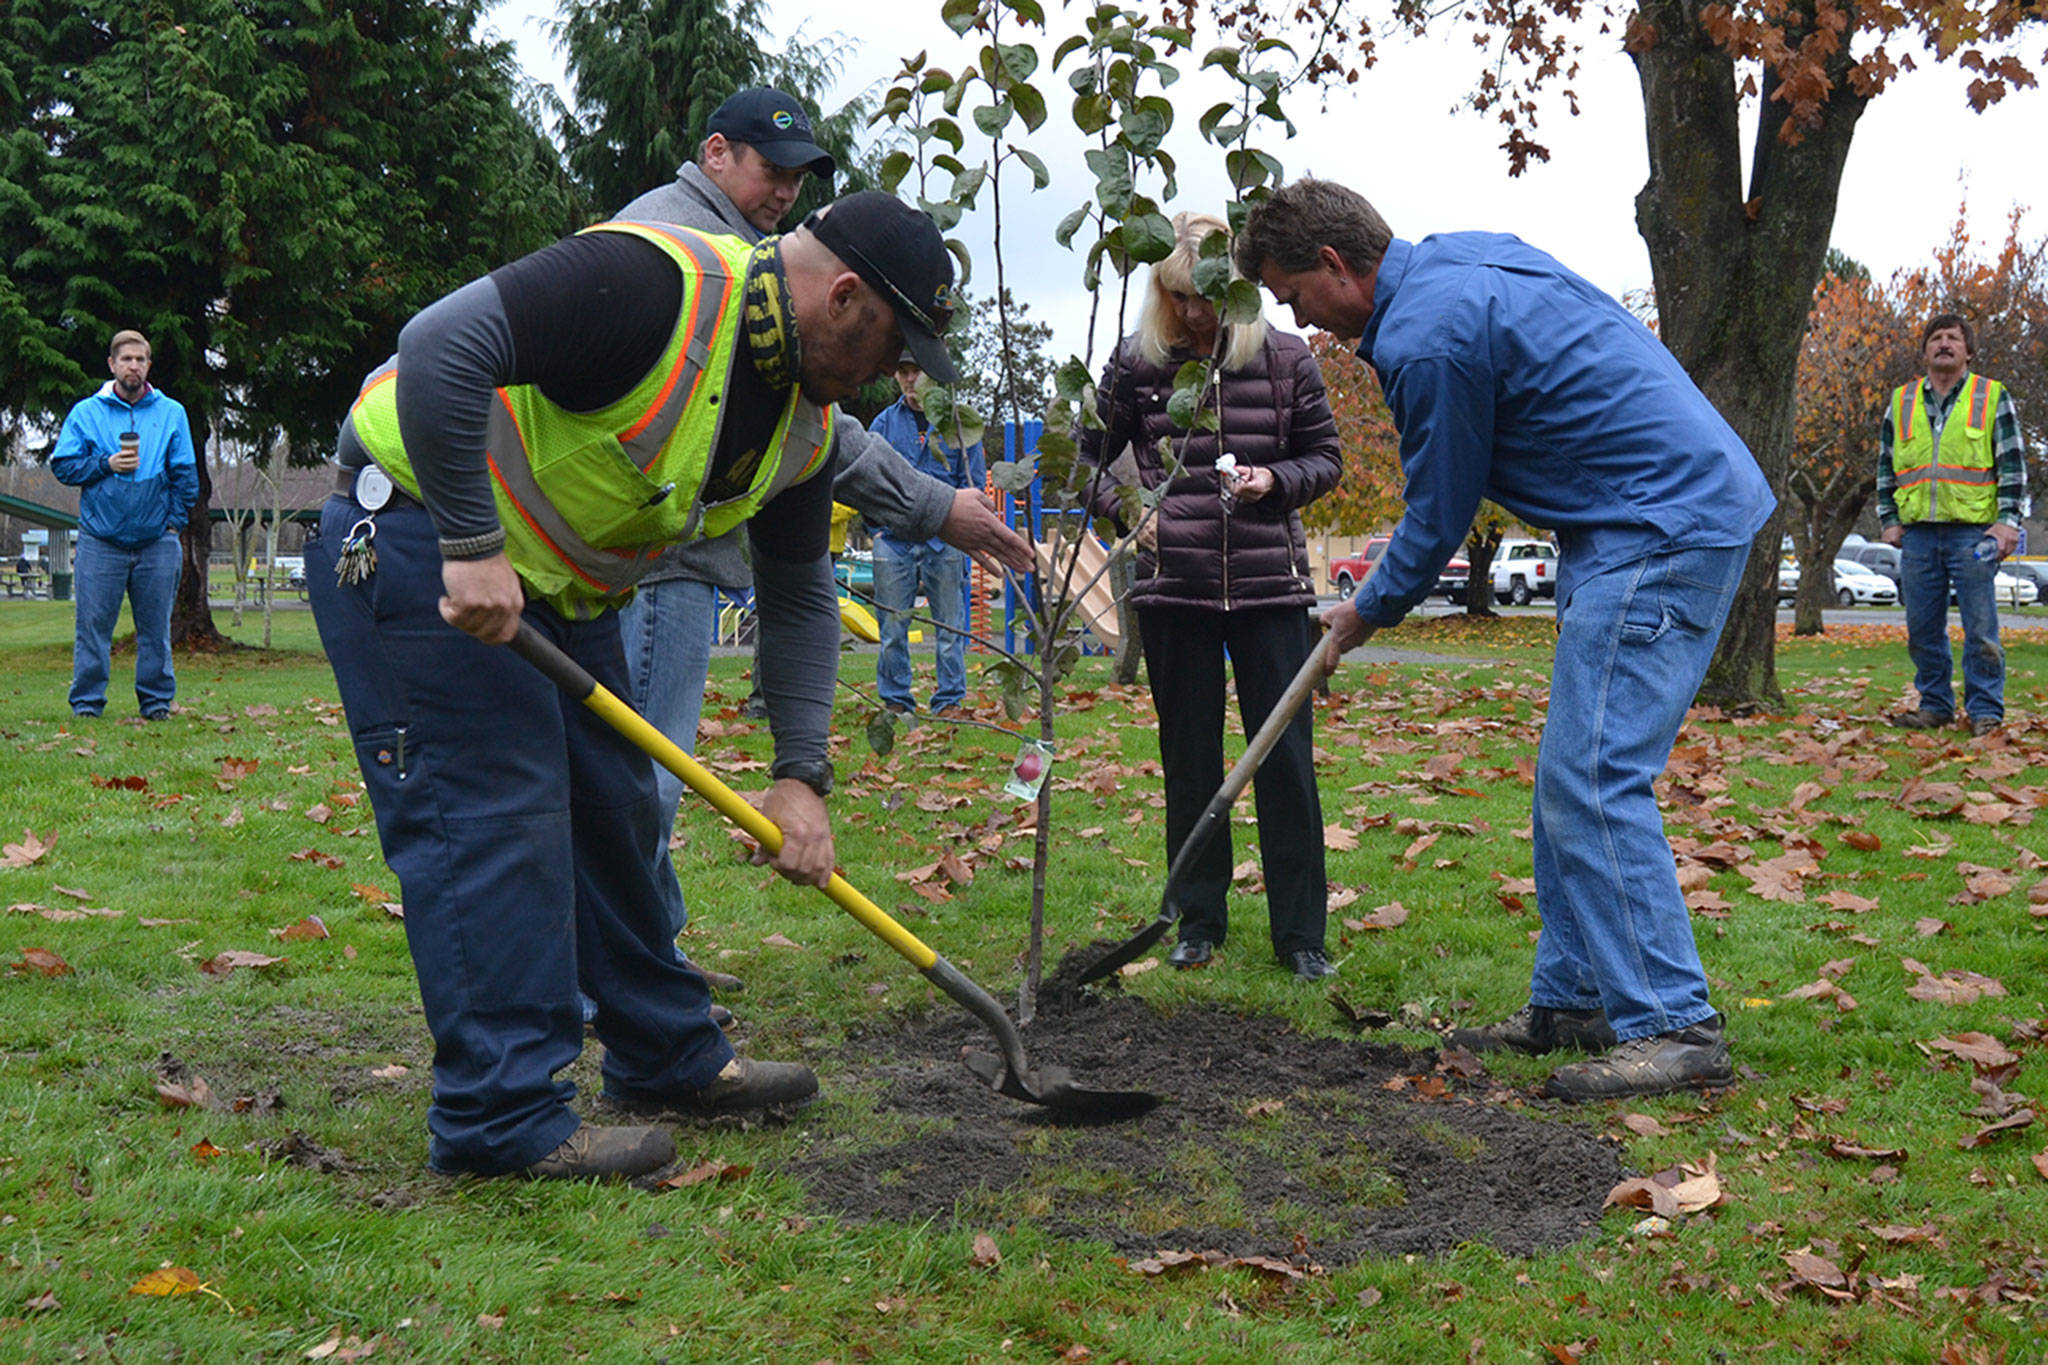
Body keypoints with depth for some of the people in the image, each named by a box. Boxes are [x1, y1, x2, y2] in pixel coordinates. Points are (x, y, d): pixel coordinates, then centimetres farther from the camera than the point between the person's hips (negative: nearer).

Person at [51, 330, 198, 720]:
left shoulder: (172, 413, 8)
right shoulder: (86, 413, 6)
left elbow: (185, 474, 8)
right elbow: (62, 465, 4)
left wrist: (174, 521, 1)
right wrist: (106, 464, -10)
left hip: (156, 541, 1)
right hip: (101, 541, -1)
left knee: (156, 626, 5)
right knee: (93, 623, -1)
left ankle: (157, 700, 13)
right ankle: (86, 700, 6)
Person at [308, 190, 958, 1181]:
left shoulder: (807, 424, 2)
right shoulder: (657, 284, -27)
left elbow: (799, 601, 9)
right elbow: (440, 348, -34)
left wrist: (802, 774, 1)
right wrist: (473, 548, -33)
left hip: (555, 582, 9)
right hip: (414, 535, -9)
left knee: (612, 809, 13)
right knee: (494, 810, -12)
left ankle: (669, 1059, 26)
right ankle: (500, 1115, -6)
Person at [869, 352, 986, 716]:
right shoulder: (884, 423, 10)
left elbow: (974, 483, 6)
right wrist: (878, 527, 0)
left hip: (943, 540, -1)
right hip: (893, 540, 1)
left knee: (950, 625, 1)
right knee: (893, 626, 1)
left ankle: (950, 701, 9)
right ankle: (895, 701, 10)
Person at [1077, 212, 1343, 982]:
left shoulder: (1285, 359, 1)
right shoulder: (1136, 364, 2)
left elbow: (1325, 457, 10)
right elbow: (1092, 456, 14)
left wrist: (1274, 479, -10)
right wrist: (1127, 510, -3)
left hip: (1271, 586, -1)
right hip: (1172, 590, 1)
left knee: (1286, 758, 0)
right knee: (1189, 761, 9)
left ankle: (1300, 933, 9)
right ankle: (1199, 922, 20)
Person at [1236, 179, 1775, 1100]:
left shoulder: (1425, 338, -17)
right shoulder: (1460, 258, 14)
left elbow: (1439, 515, -6)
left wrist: (1365, 615, 11)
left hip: (1662, 531, -11)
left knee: (1591, 781, -12)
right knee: (1575, 776, 12)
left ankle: (1676, 1028, -9)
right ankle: (1572, 1001, 18)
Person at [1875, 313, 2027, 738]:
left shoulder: (1993, 398, 6)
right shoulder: (1900, 402, 14)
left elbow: (2013, 464, 4)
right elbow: (1885, 467, 18)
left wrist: (2008, 520, -6)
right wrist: (1889, 520, 8)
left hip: (1973, 531, -3)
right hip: (1918, 533, 3)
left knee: (1980, 627, -4)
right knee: (1922, 628, 6)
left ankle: (1985, 710, 4)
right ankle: (1935, 705, 17)